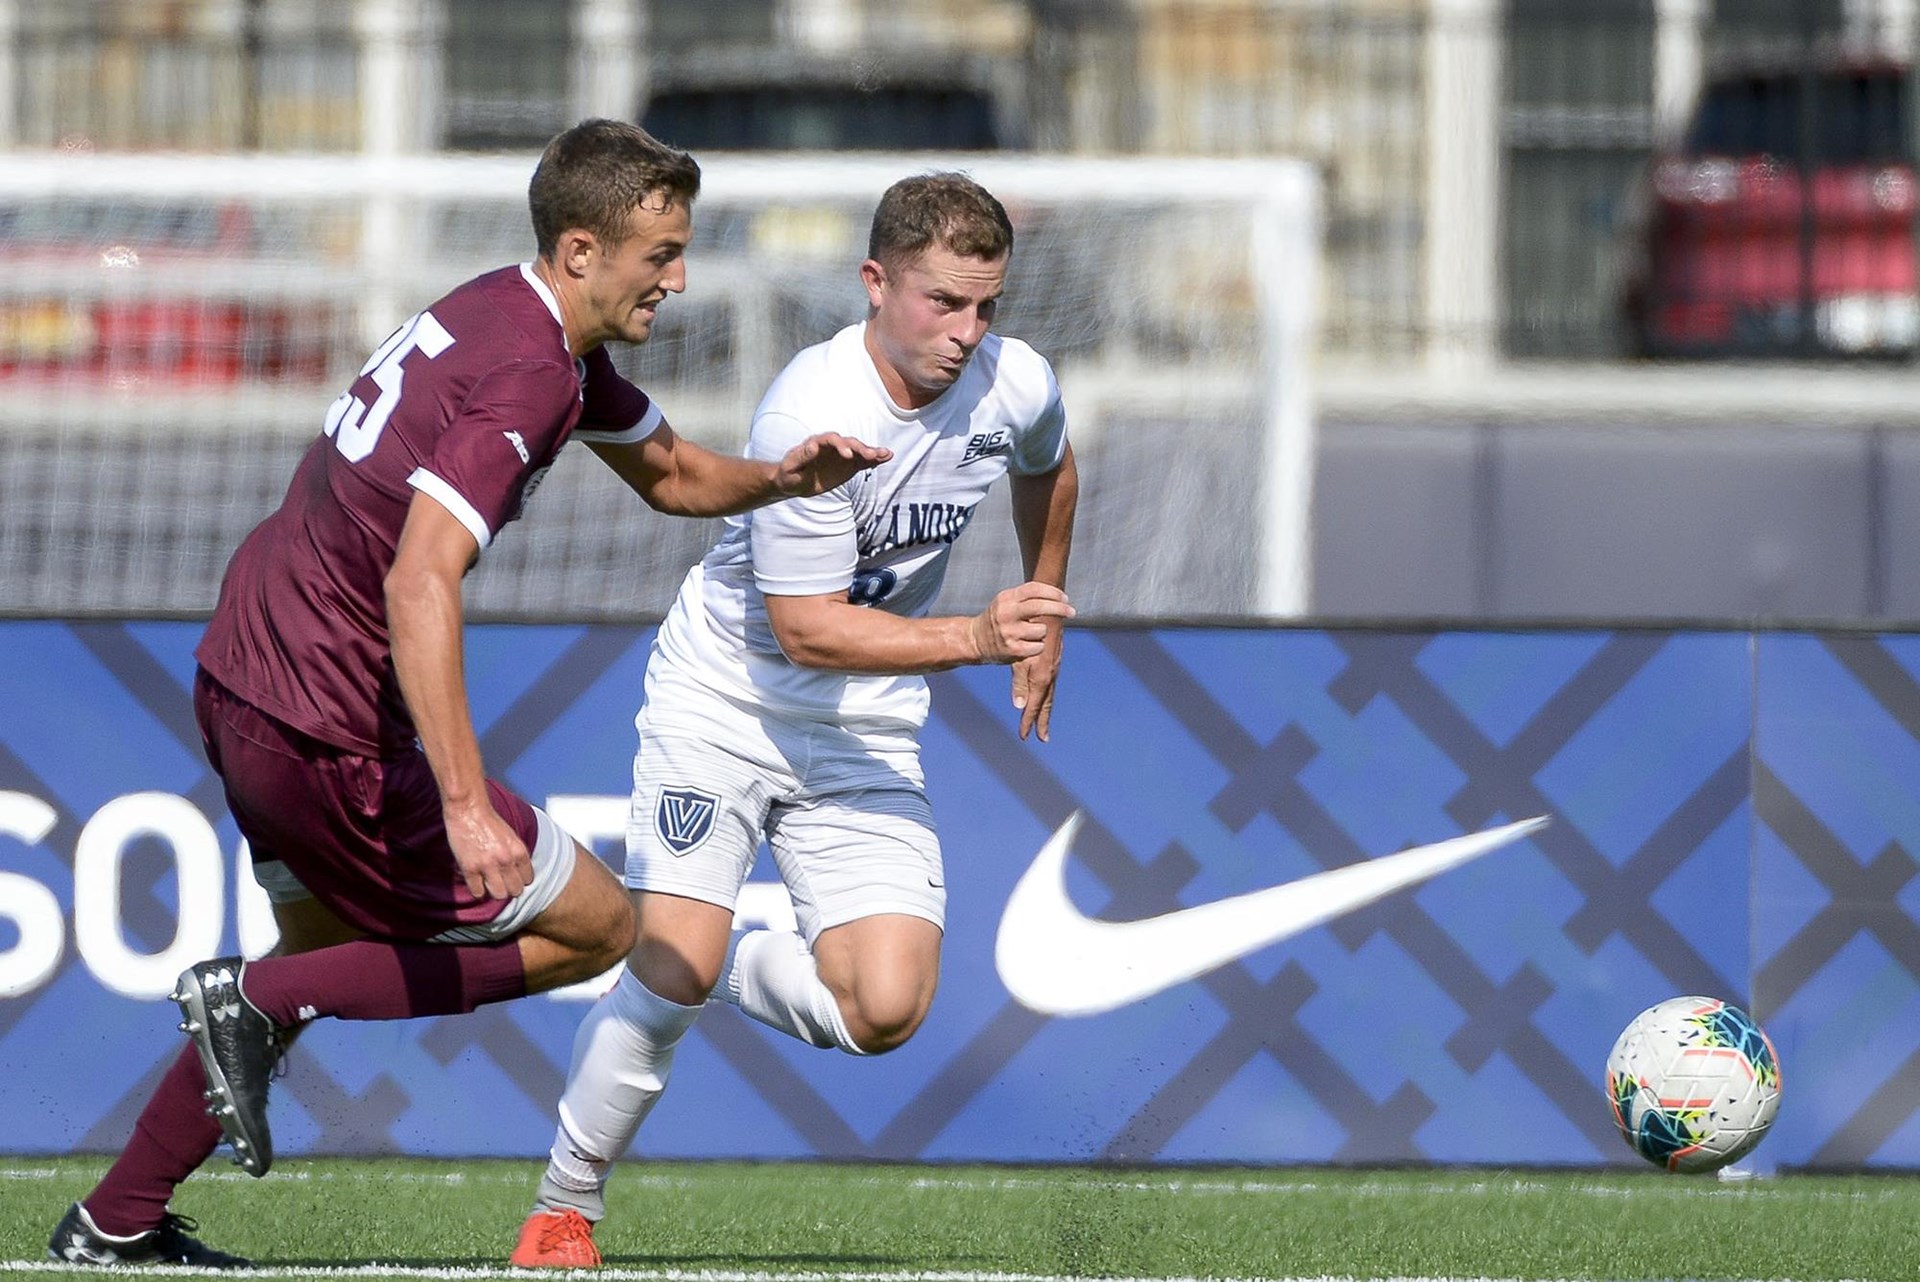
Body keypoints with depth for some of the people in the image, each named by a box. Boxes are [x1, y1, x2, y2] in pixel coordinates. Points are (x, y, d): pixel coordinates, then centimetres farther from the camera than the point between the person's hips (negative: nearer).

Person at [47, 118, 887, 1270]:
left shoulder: (509, 313, 10)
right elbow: (420, 582, -34)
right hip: (326, 730, -10)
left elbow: (670, 475, 26)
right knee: (595, 925, 2)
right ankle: (263, 999, -3)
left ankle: (115, 1225, 31)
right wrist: (467, 805, -39)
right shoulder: (521, 378, -22)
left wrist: (778, 476, 4)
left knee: (324, 950, 28)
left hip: (239, 676, 10)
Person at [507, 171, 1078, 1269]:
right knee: (669, 975, -18)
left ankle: (723, 966, 19)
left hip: (869, 727, 5)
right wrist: (978, 638, -31)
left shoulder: (1015, 385, -8)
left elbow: (1048, 469, 19)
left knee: (884, 1011, -13)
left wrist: (1043, 621, 27)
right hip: (727, 699, -5)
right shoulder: (812, 416, -27)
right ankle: (566, 1207, 5)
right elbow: (805, 627, -25)